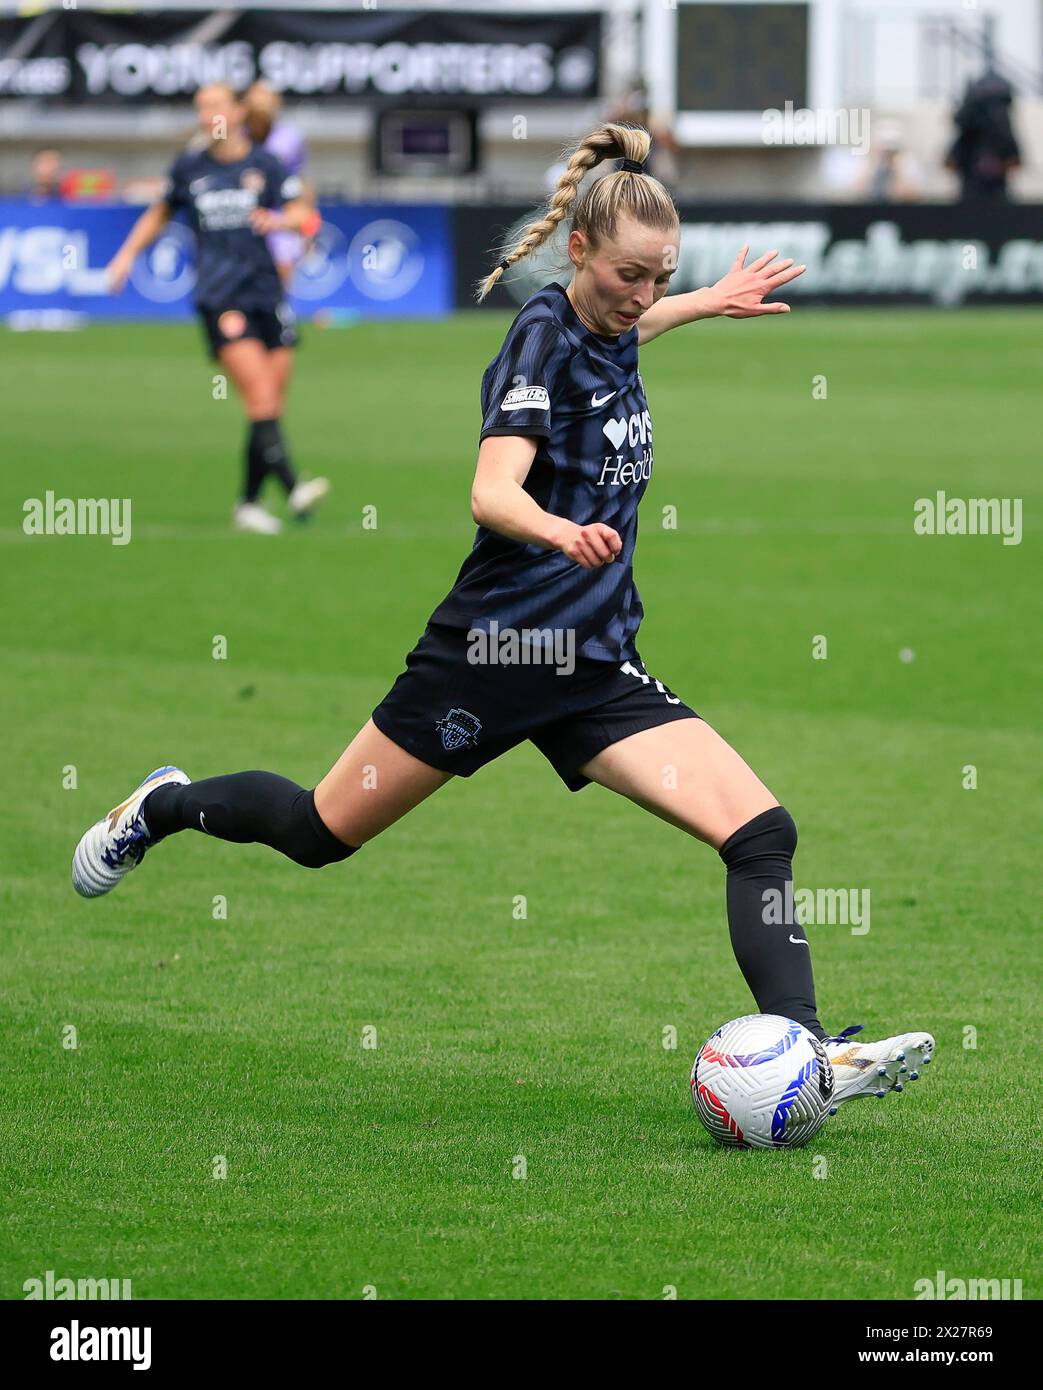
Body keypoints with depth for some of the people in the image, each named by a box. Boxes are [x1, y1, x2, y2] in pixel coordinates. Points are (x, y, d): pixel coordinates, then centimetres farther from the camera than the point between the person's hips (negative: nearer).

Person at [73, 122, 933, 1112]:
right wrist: (562, 531, -51)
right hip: (495, 649, -6)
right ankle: (163, 808, 41)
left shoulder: (607, 334, 6)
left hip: (596, 667, 6)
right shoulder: (543, 334, -16)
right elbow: (493, 491, -31)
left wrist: (710, 303, 35)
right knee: (320, 830, 12)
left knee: (761, 833, -14)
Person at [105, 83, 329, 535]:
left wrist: (279, 220, -20)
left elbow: (301, 214, 1)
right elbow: (162, 211, 26)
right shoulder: (189, 167, 9)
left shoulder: (264, 165, 6)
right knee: (261, 397, -18)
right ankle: (293, 489, -27)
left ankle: (249, 503, 13)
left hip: (266, 292, 2)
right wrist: (128, 253, 18)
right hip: (219, 297, -2)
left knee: (272, 407, 2)